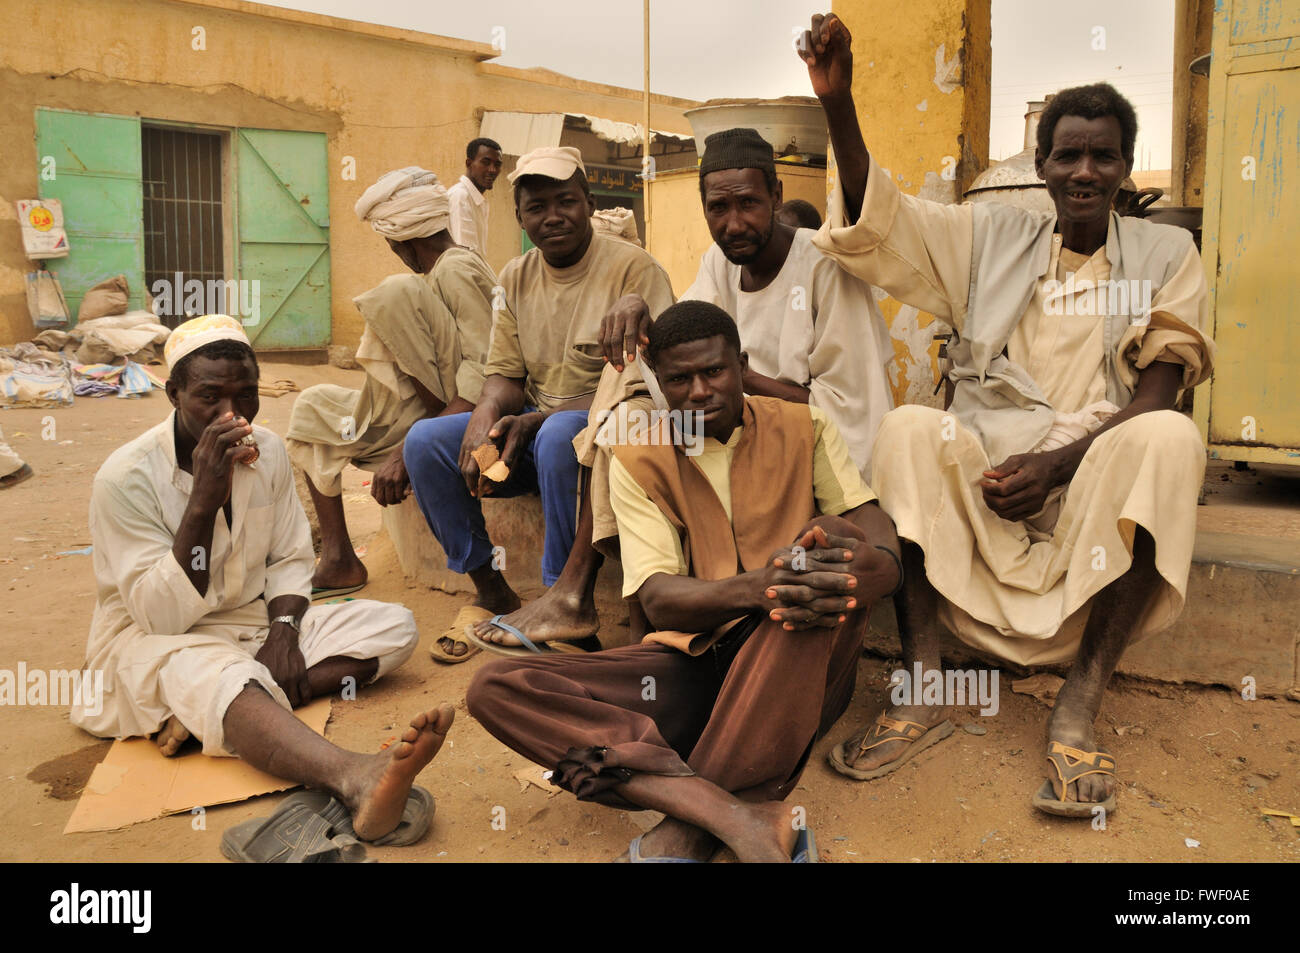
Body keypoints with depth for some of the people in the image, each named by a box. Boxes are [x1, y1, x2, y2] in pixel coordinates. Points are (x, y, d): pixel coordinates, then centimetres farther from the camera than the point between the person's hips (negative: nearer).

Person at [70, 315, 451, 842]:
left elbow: (290, 560, 7)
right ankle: (355, 780, -66)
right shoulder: (126, 477, -17)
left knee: (395, 626, -12)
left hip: (255, 622, 6)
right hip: (152, 642, -6)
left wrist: (283, 628, -14)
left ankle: (208, 714, -24)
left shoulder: (267, 450, -1)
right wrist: (205, 500, -30)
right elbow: (162, 616, -21)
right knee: (225, 678, -40)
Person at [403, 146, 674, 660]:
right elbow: (504, 375, 9)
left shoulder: (633, 268, -10)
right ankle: (490, 589, -1)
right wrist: (485, 415, -17)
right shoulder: (516, 277, 9)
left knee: (560, 432, -39)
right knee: (424, 441, -13)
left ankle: (573, 597, -21)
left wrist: (537, 419, -25)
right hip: (532, 430, 6)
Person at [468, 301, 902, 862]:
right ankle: (728, 810, -37)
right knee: (495, 689, -18)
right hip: (691, 662, 1)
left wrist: (840, 581, -31)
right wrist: (755, 586, -33)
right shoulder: (639, 461, 2)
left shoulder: (804, 430, 3)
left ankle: (692, 827, -33)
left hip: (798, 669, 0)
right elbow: (658, 599, -10)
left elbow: (887, 556, -5)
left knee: (832, 538, -32)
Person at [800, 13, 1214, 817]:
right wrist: (837, 101, -16)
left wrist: (1059, 462, -18)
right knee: (910, 429, -27)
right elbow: (875, 217, -1)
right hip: (980, 481, 1)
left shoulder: (1166, 254, 11)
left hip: (1099, 490, 0)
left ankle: (1081, 705, -28)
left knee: (1170, 438, -30)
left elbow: (1158, 392, -2)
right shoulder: (988, 237, 13)